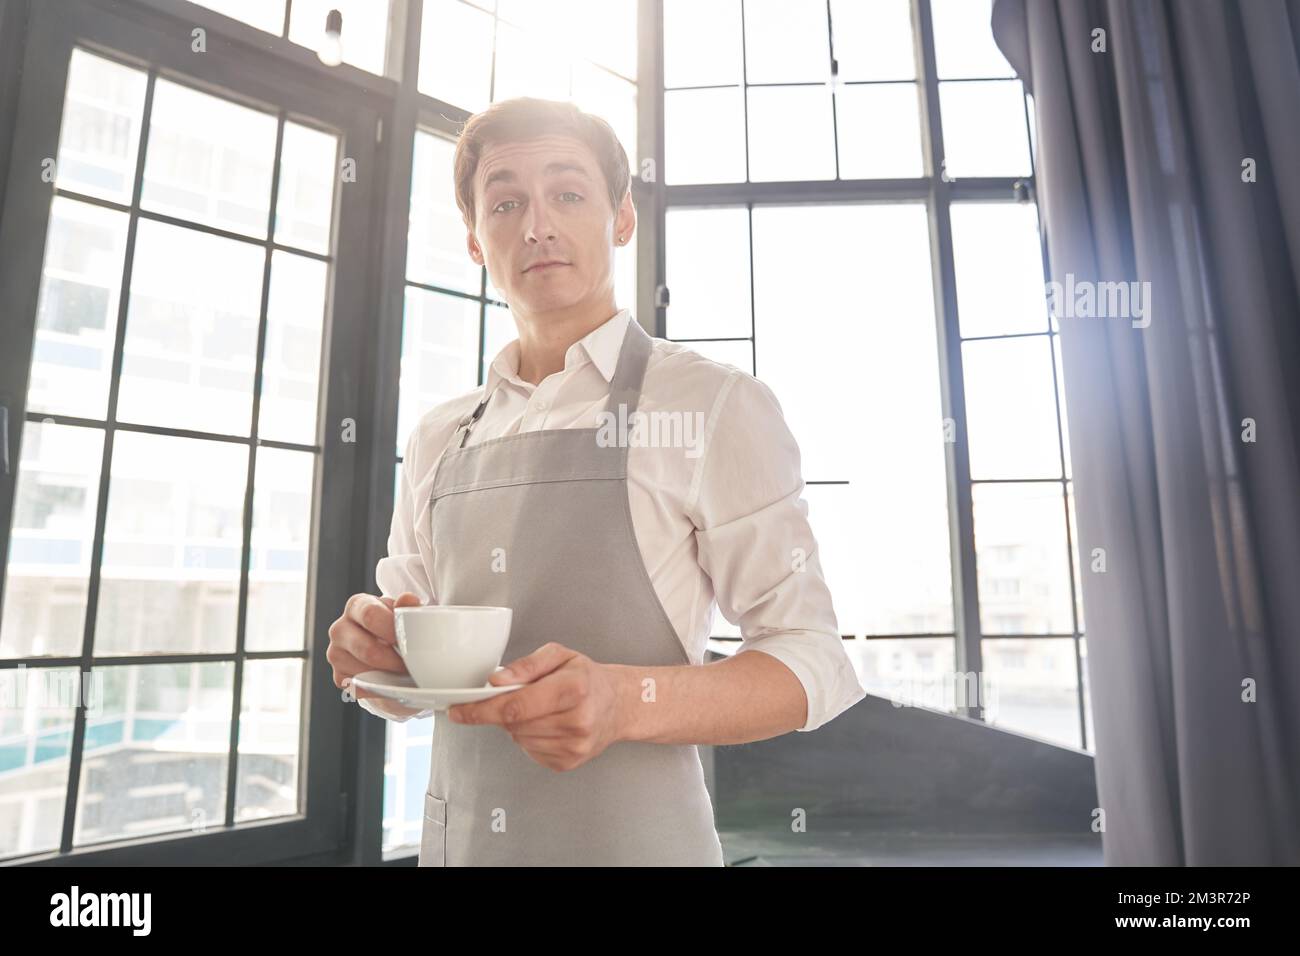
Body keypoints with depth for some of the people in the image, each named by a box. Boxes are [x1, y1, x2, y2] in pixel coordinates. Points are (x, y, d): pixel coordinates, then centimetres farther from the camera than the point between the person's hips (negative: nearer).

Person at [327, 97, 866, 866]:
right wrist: (373, 655, -10)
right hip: (451, 837, 5)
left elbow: (812, 662, -11)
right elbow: (408, 681, 12)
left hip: (635, 837, -4)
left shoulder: (715, 404, -11)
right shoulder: (438, 440, 4)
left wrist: (629, 702, -27)